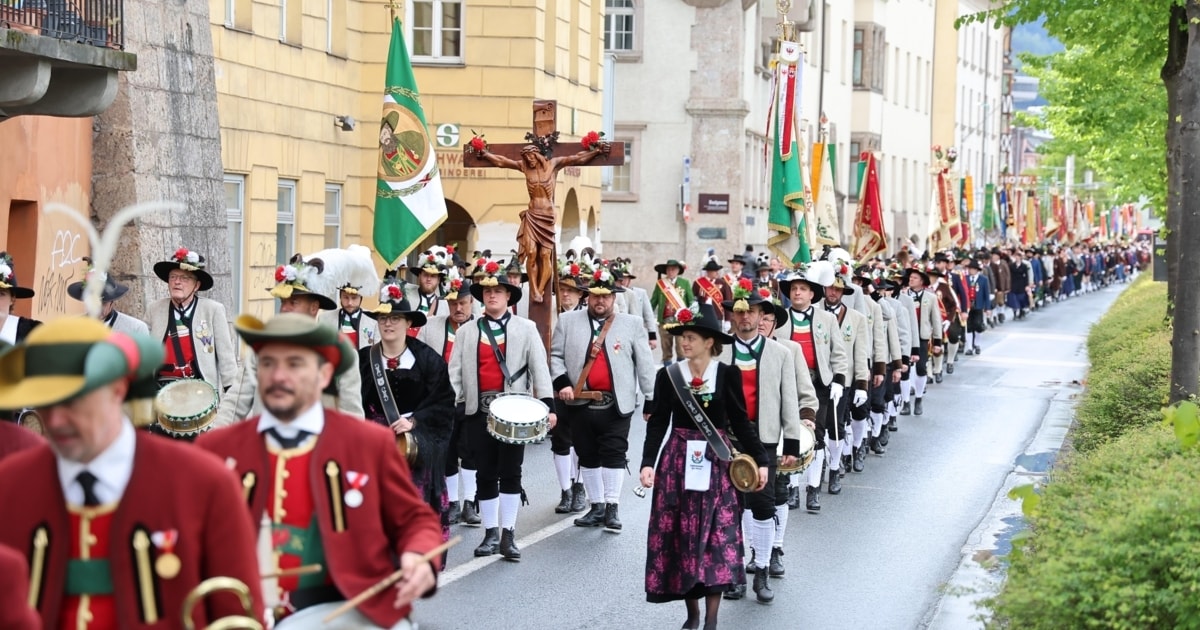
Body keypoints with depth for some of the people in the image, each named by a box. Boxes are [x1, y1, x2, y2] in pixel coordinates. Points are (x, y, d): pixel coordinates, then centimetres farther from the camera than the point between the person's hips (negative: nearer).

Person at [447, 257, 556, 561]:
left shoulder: (526, 329, 6)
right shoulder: (466, 332, 10)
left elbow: (539, 368, -1)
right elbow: (455, 373, 5)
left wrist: (547, 405, -10)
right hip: (479, 411, 2)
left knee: (510, 472, -1)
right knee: (485, 473, 5)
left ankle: (509, 534, 5)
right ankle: (491, 533, 13)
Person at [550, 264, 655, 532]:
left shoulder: (632, 325, 4)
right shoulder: (568, 321, 8)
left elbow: (645, 365, 3)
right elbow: (556, 356, 8)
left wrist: (652, 400, 0)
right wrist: (562, 382, -9)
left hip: (616, 406, -2)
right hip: (580, 402, 2)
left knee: (614, 455, -6)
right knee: (588, 456, 9)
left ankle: (612, 508, 0)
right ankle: (597, 507, 19)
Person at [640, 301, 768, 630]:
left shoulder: (728, 375, -3)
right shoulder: (668, 375, 0)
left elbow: (740, 422, 2)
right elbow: (658, 422, 0)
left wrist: (760, 460, -2)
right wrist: (648, 463, -10)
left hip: (715, 463, -1)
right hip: (677, 461, 1)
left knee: (717, 538, -3)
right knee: (680, 536, 3)